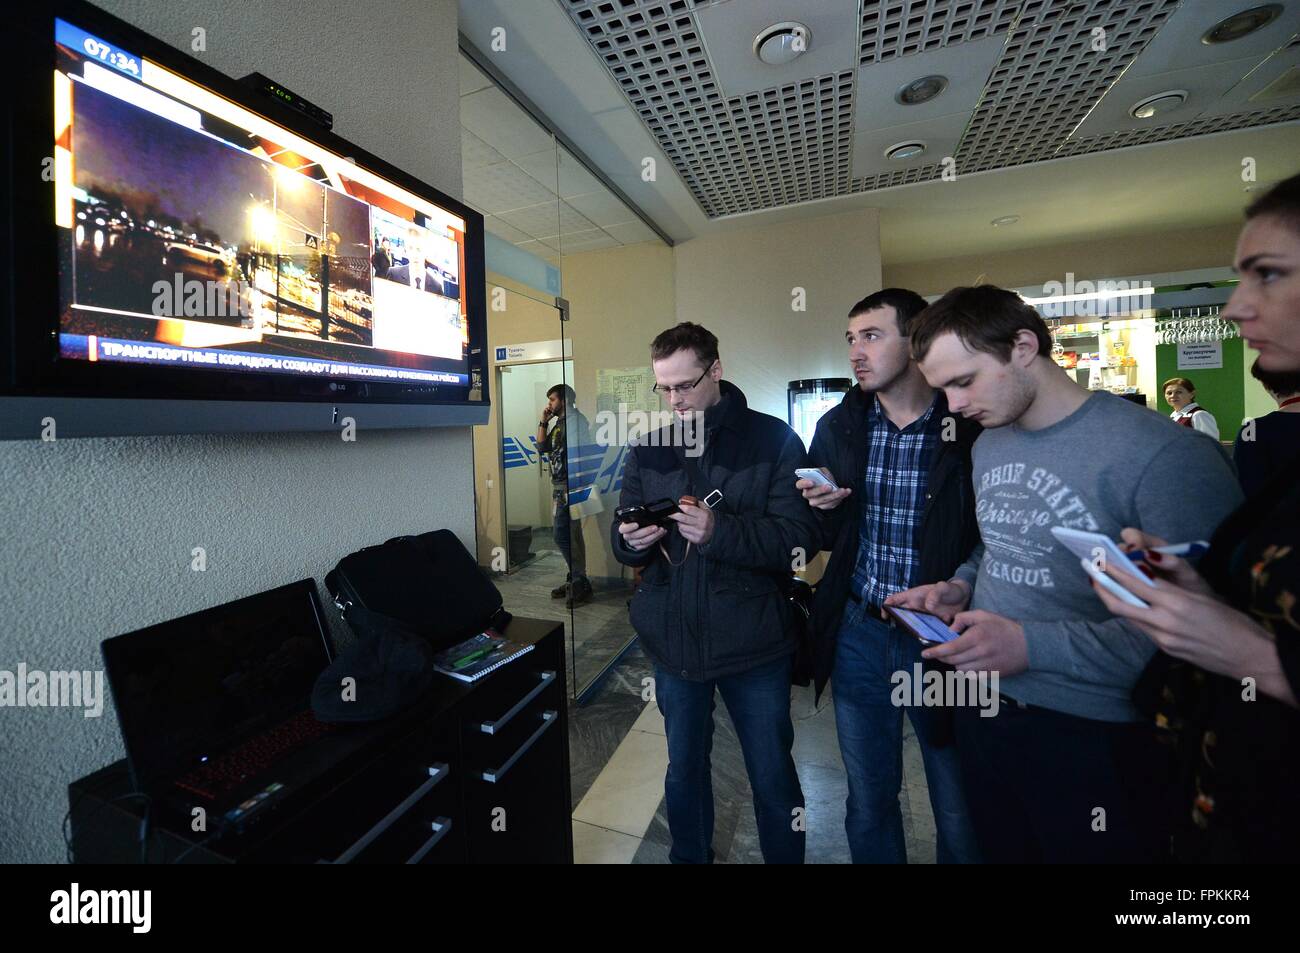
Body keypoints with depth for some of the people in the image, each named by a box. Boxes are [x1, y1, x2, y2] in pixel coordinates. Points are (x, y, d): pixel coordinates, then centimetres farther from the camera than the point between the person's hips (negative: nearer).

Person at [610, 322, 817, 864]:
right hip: (672, 640, 4)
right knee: (683, 771, 22)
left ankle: (785, 856, 44)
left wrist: (720, 530, -28)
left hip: (753, 642, -3)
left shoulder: (773, 440, -8)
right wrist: (630, 540, -17)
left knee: (773, 778, 16)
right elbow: (623, 542, 6)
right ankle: (689, 857, 48)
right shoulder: (647, 448, 4)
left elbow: (799, 538, -14)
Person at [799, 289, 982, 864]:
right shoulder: (838, 427, 1)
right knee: (868, 801, 21)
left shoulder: (971, 427, -11)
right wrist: (824, 508, -12)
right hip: (859, 634, 3)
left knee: (960, 817, 17)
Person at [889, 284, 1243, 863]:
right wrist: (961, 588, -3)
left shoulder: (1163, 455, -19)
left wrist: (1034, 645, -27)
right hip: (983, 712, 6)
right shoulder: (987, 445, 4)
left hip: (1095, 739, -6)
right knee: (999, 849, 24)